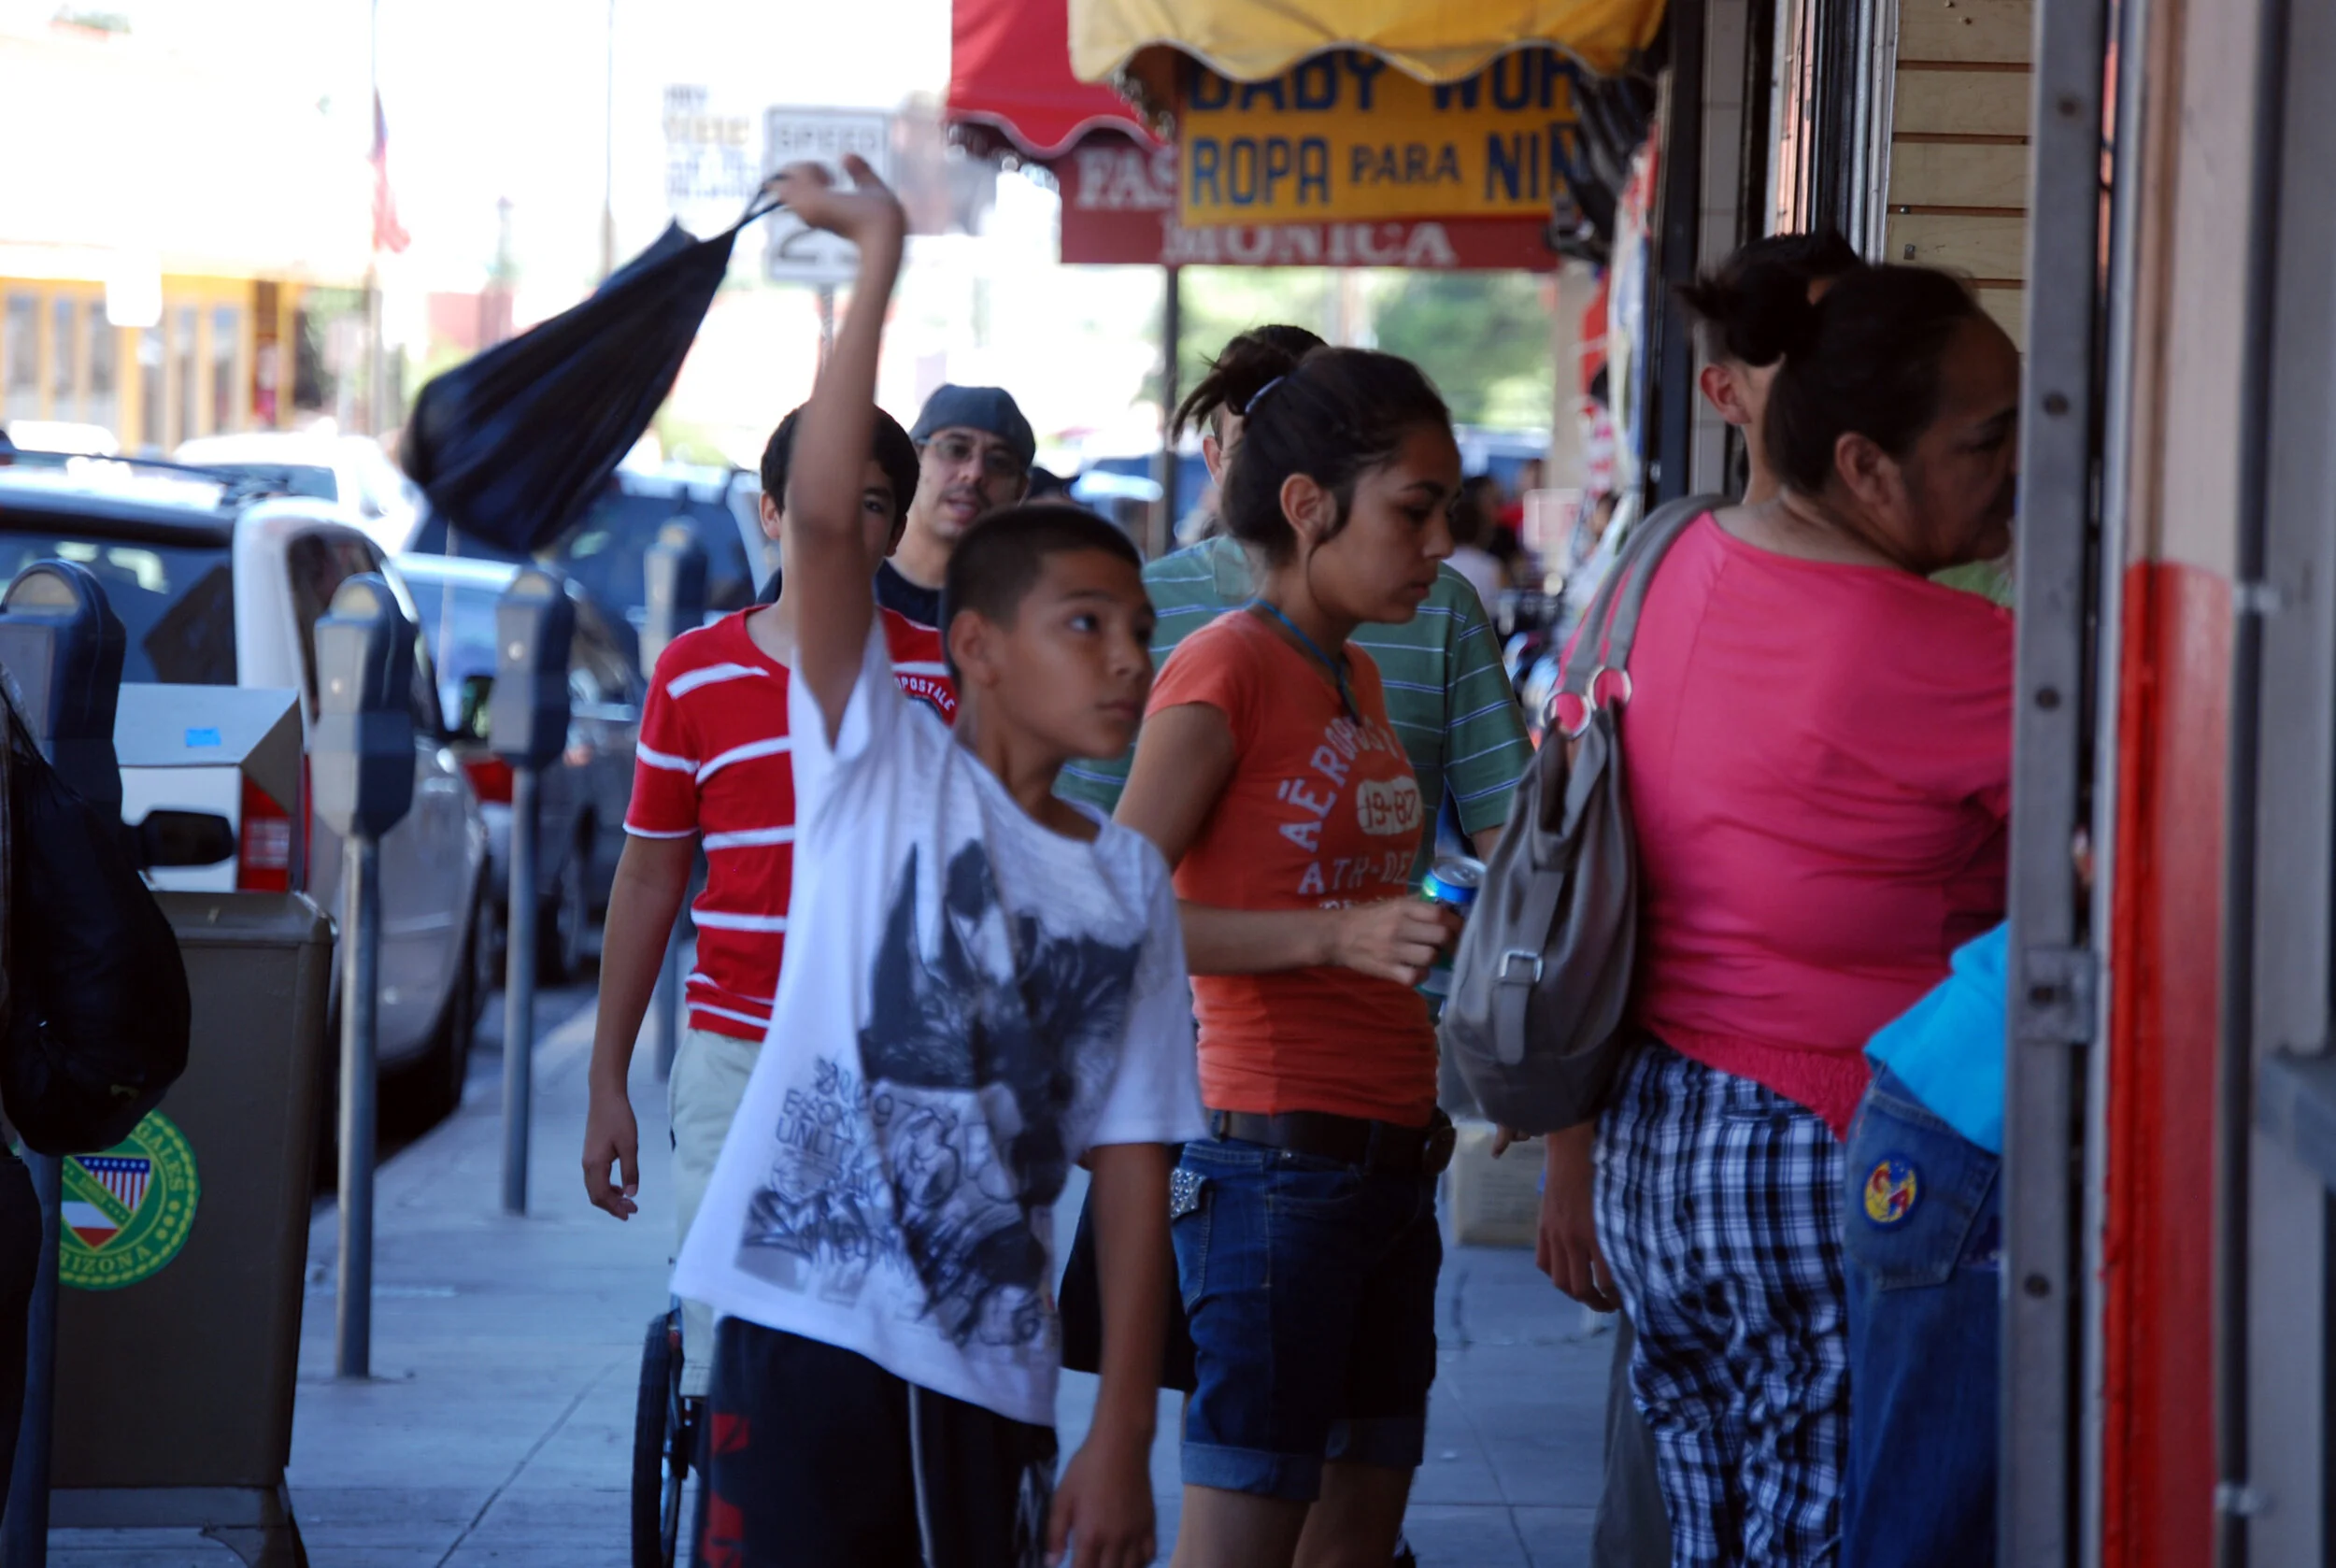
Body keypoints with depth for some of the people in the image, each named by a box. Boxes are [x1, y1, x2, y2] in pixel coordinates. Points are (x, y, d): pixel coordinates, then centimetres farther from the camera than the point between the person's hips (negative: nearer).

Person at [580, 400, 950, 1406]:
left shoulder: (945, 671, 5)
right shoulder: (695, 673, 7)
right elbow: (647, 880, 12)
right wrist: (608, 1084, 11)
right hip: (734, 1064, 1)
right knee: (725, 1352, -2)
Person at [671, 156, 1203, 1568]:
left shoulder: (1128, 881, 11)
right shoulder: (882, 766, 1)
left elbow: (1132, 1166, 9)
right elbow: (824, 514, -13)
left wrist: (1123, 1435, 2)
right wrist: (877, 262, -16)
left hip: (994, 1376, 4)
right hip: (811, 1331, -4)